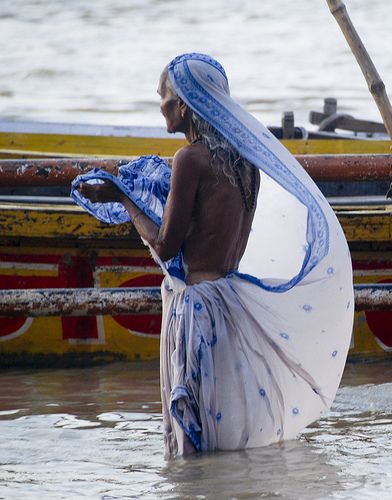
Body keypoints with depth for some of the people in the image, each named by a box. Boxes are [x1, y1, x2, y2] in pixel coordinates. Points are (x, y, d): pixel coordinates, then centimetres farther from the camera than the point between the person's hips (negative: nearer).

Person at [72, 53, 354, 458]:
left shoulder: (192, 158, -15)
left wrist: (122, 198, -3)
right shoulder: (244, 158, 9)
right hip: (237, 299, 9)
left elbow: (165, 246, -14)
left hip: (197, 303, -9)